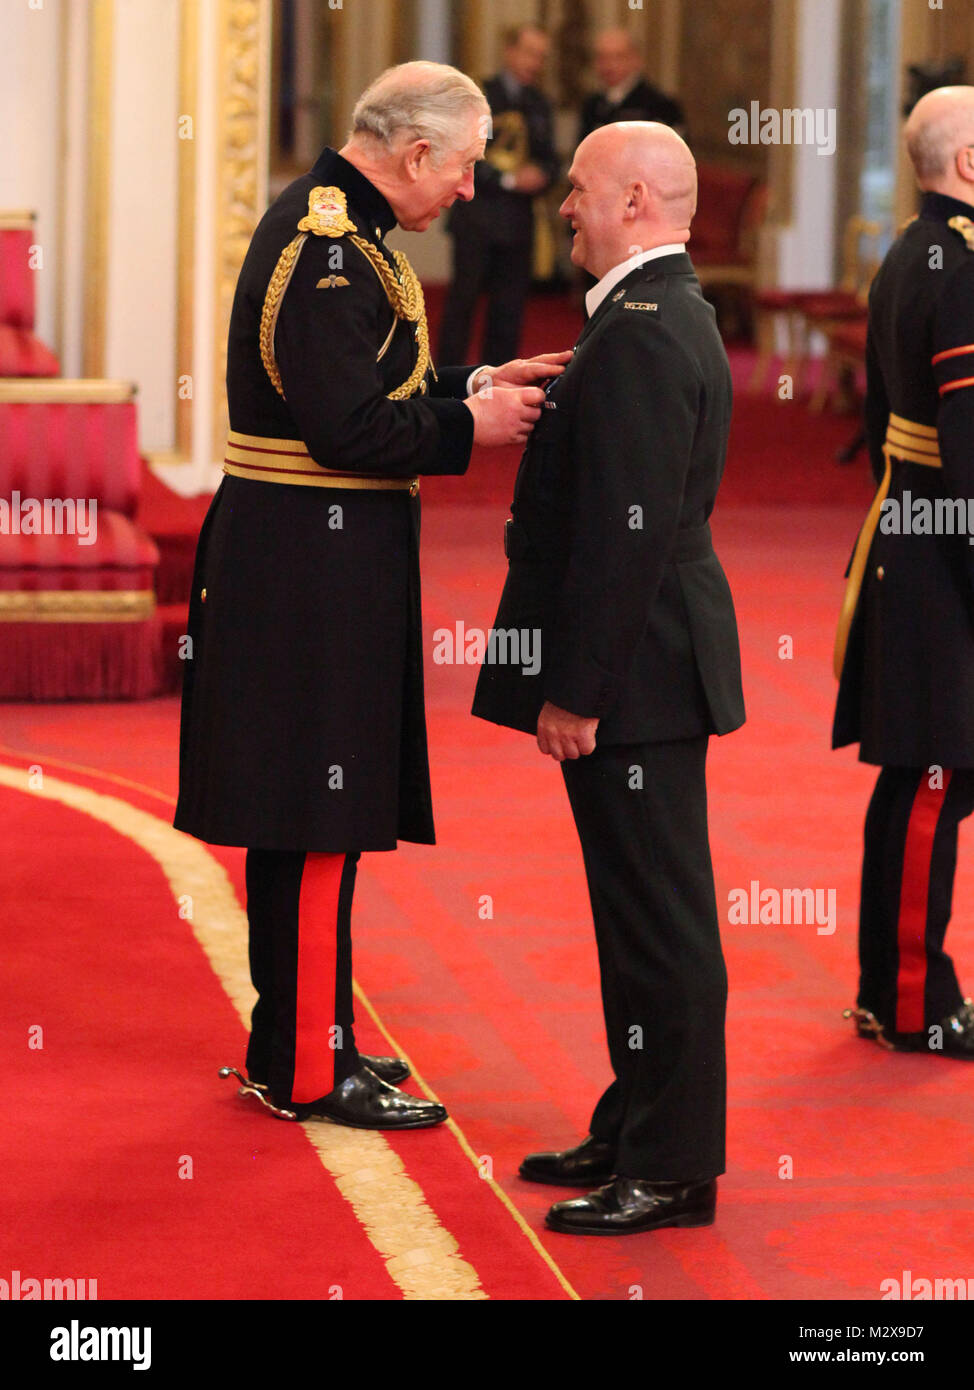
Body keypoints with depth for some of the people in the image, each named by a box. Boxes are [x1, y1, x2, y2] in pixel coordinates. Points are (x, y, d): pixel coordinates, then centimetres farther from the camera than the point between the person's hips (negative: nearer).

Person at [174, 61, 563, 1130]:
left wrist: (473, 388, 11)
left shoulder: (327, 222, 14)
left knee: (301, 813, 16)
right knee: (320, 814, -5)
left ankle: (293, 1039, 25)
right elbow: (348, 427, -23)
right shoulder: (330, 248, -19)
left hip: (296, 563, 11)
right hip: (315, 568, -11)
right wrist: (472, 425, -12)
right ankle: (309, 1071, 1)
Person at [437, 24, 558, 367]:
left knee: (509, 309, 4)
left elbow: (549, 159, 19)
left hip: (518, 223, 5)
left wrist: (541, 175, -5)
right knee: (462, 300, -4)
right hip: (477, 219, -5)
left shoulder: (539, 104, 15)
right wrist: (508, 180, -15)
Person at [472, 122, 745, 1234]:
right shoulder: (664, 316, 14)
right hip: (646, 673, 11)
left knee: (659, 919, -4)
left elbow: (630, 530, -24)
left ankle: (673, 1171, 3)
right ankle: (637, 1132, 26)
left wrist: (577, 690, -22)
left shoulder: (640, 332, -19)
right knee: (642, 915, 16)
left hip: (635, 675, -11)